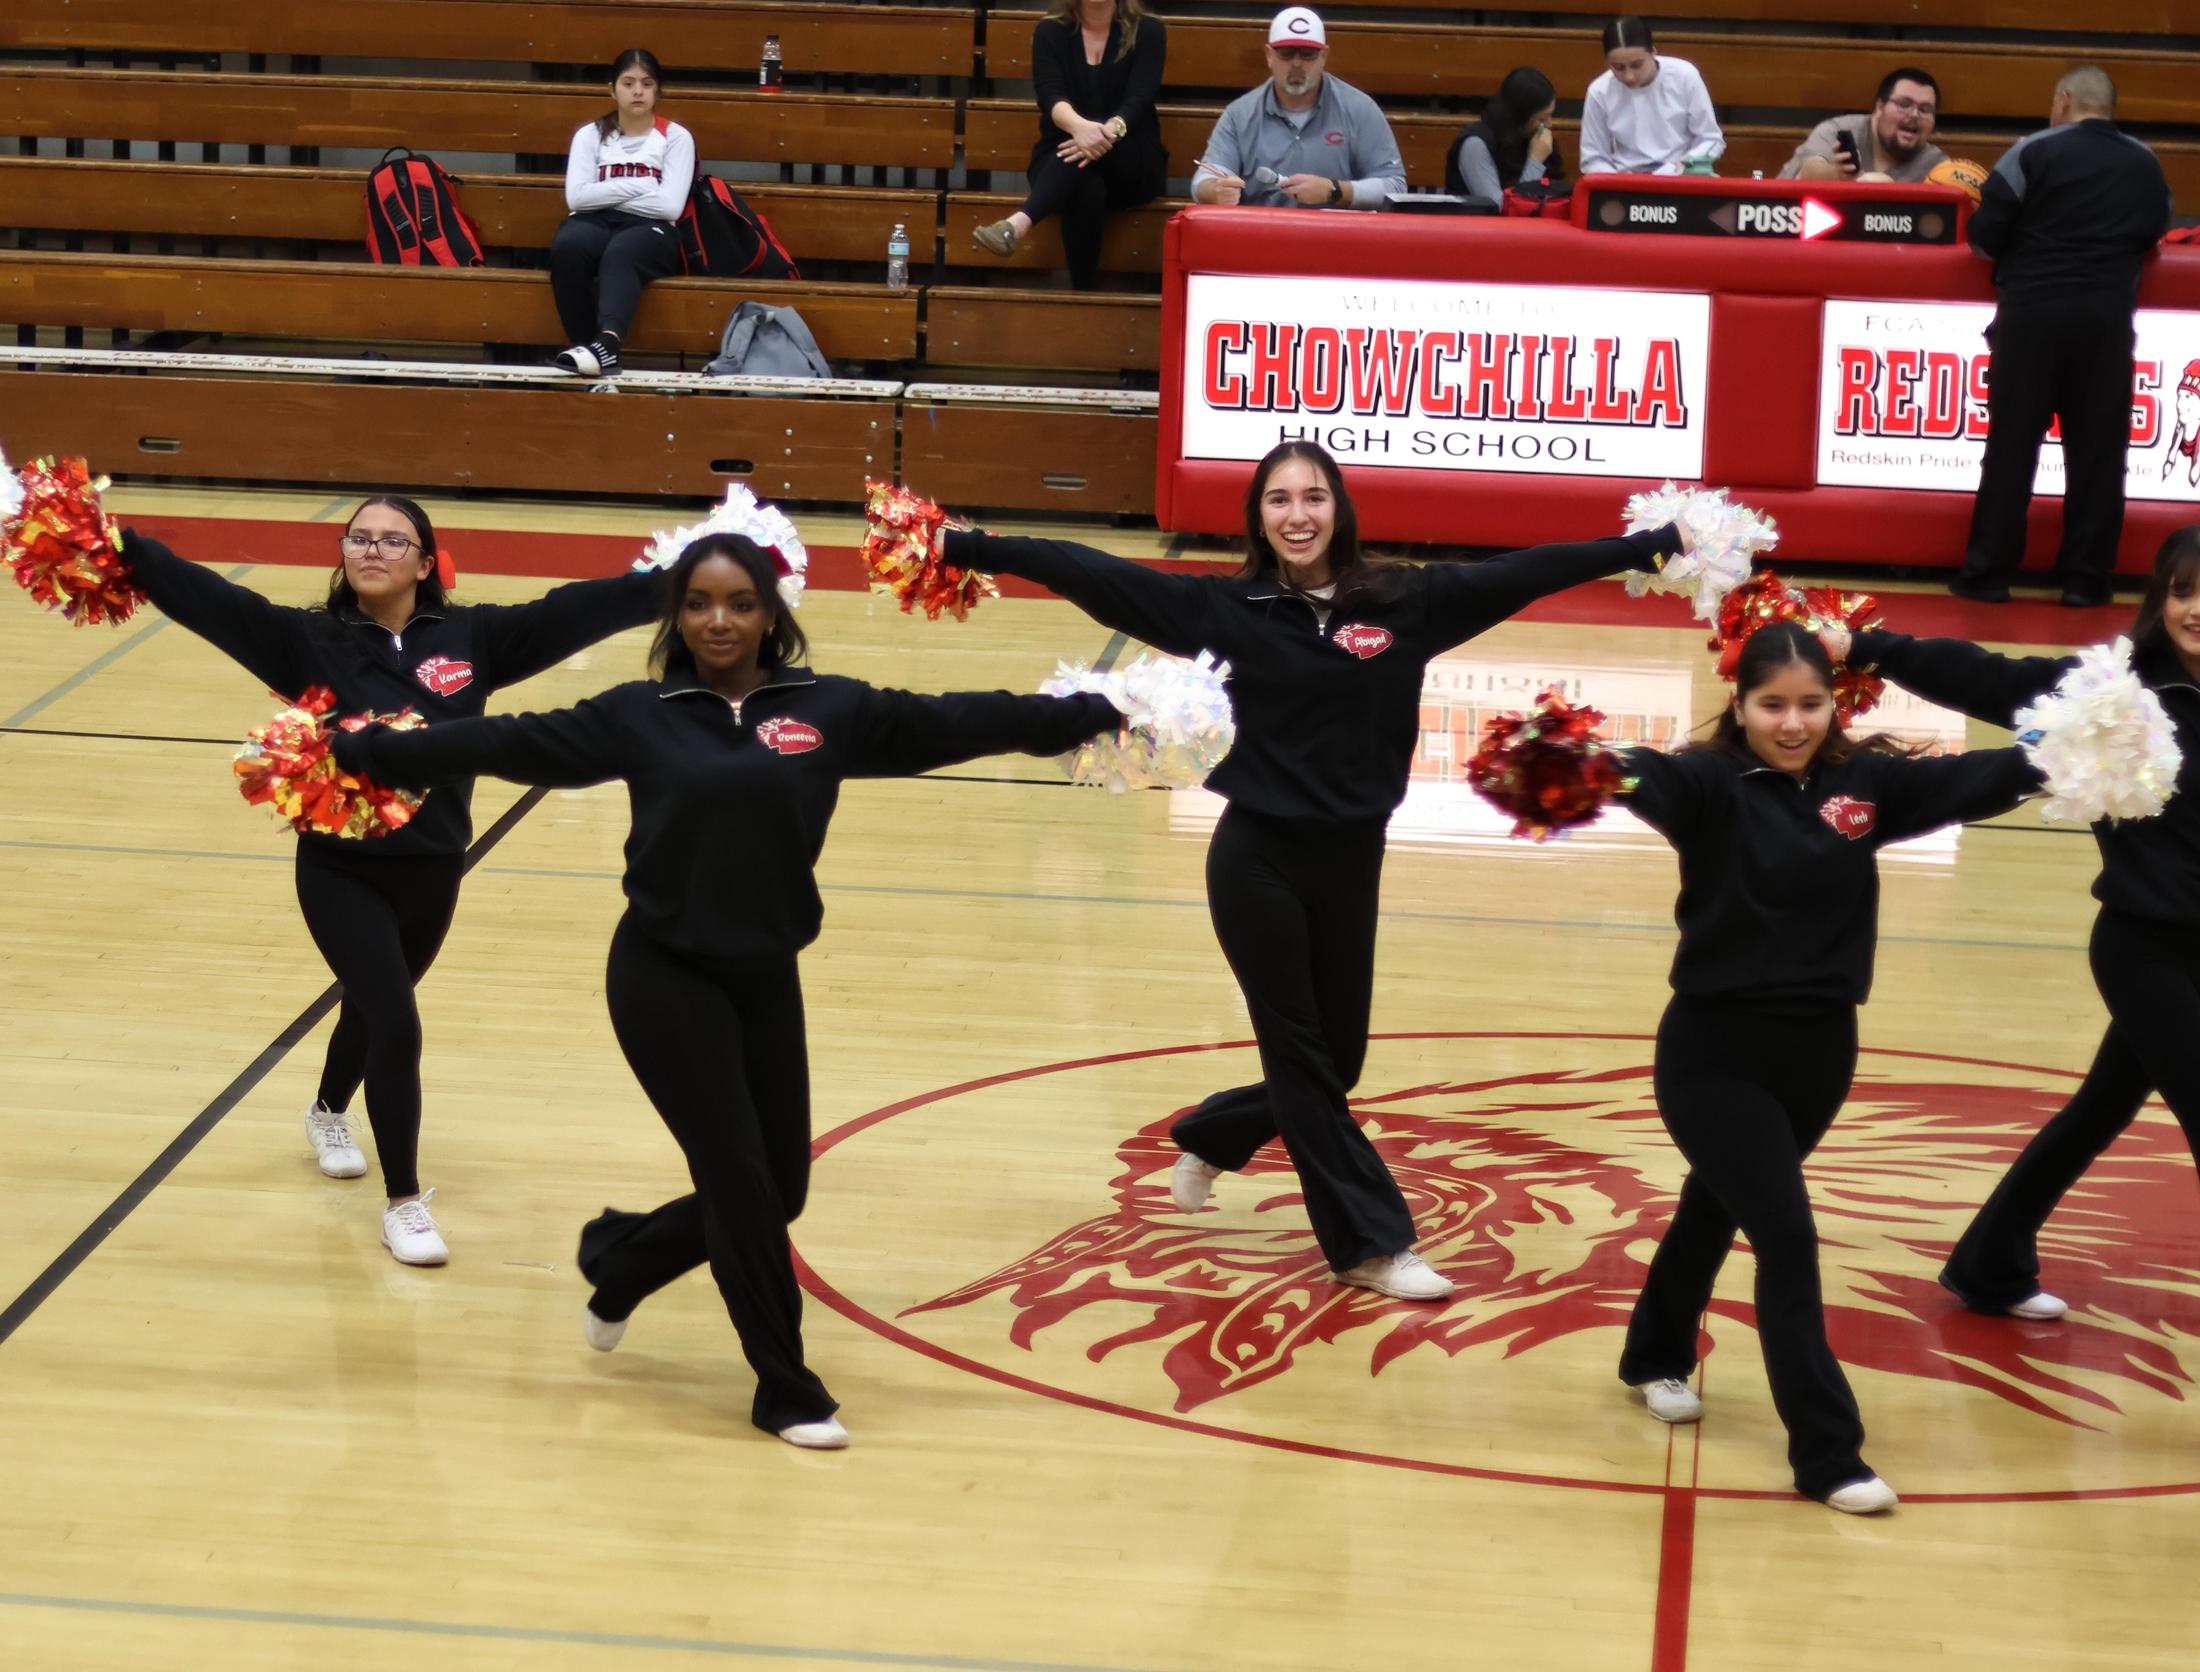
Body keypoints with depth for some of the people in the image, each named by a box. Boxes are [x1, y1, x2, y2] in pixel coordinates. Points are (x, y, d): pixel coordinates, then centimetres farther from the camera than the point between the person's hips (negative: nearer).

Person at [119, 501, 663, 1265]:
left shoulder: (470, 636, -5)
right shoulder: (309, 640, -10)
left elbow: (578, 609, -9)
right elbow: (201, 594, -19)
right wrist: (114, 544, -31)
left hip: (432, 871, 3)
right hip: (341, 871, -3)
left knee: (371, 1008, 24)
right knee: (395, 1024, -12)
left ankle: (328, 1113, 57)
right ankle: (403, 1204, 4)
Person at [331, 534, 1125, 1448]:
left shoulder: (830, 710, 1)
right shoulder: (640, 715, -3)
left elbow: (957, 721, -2)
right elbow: (507, 743, -5)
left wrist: (1096, 715, -6)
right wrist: (365, 752, -9)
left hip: (765, 980, 4)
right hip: (663, 978, -3)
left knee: (778, 1189, 9)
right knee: (742, 1182, -4)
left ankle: (620, 1259, 36)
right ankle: (787, 1391, 13)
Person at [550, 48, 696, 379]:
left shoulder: (676, 137, 9)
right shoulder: (590, 134, 14)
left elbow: (670, 206, -6)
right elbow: (577, 197, -2)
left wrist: (606, 194, -3)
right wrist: (640, 185, -5)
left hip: (650, 230, -2)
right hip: (595, 224, 2)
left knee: (621, 253, -39)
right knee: (567, 246, -35)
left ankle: (606, 343, -65)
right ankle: (584, 346, -35)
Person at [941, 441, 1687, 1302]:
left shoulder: (1400, 603, -2)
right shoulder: (1221, 608, -5)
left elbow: (1528, 571, -3)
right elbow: (1091, 572, -8)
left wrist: (1663, 543, -5)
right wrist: (965, 548, -15)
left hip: (1349, 863, 3)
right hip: (1257, 860, -3)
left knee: (1334, 1061, 13)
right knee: (1304, 1063, 4)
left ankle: (1208, 1140, 41)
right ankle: (1372, 1243, 16)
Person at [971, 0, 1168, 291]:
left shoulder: (1148, 31, 1)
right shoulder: (1050, 31, 2)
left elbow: (1138, 99, -14)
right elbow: (1050, 96, -14)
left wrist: (1110, 132, -37)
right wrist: (1079, 126, -38)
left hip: (1133, 164, 0)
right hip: (1060, 158, 0)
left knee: (1096, 138, -37)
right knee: (1086, 190, -38)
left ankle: (1020, 222, -53)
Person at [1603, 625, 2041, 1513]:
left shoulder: (1864, 781, -2)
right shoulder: (1713, 784, -16)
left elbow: (1968, 780, -9)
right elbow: (1652, 777, -36)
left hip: (1820, 1052, 5)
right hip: (1716, 1053, -5)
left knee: (1718, 1208, 24)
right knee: (1788, 1237, -10)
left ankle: (1656, 1358, 47)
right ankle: (1826, 1454, -4)